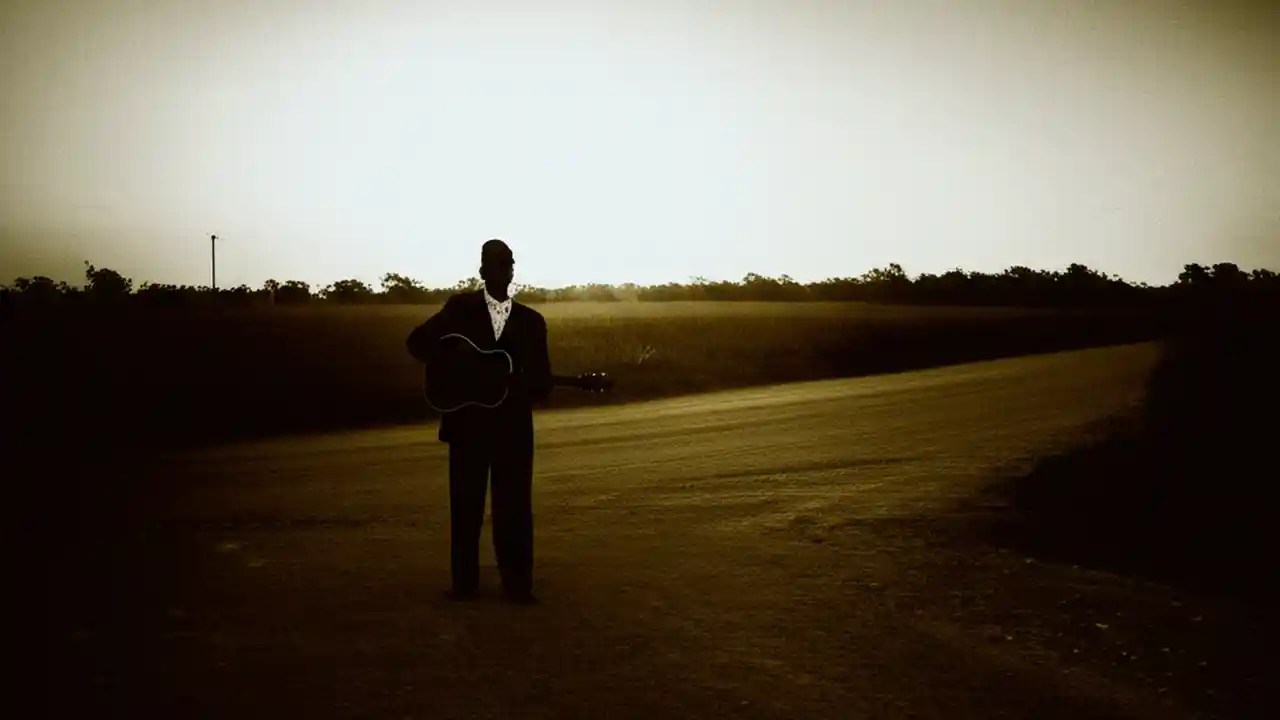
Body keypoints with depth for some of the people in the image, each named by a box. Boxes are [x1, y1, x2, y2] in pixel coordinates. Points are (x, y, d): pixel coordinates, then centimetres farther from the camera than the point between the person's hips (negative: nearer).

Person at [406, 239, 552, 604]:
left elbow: (542, 380, 7)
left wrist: (520, 389, -15)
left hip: (513, 424, 1)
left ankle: (517, 584, 8)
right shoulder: (461, 307, 4)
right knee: (465, 505, 5)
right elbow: (418, 340, 1)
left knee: (515, 506, 1)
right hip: (468, 420, -1)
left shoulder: (530, 320, 8)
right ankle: (464, 582, 15)